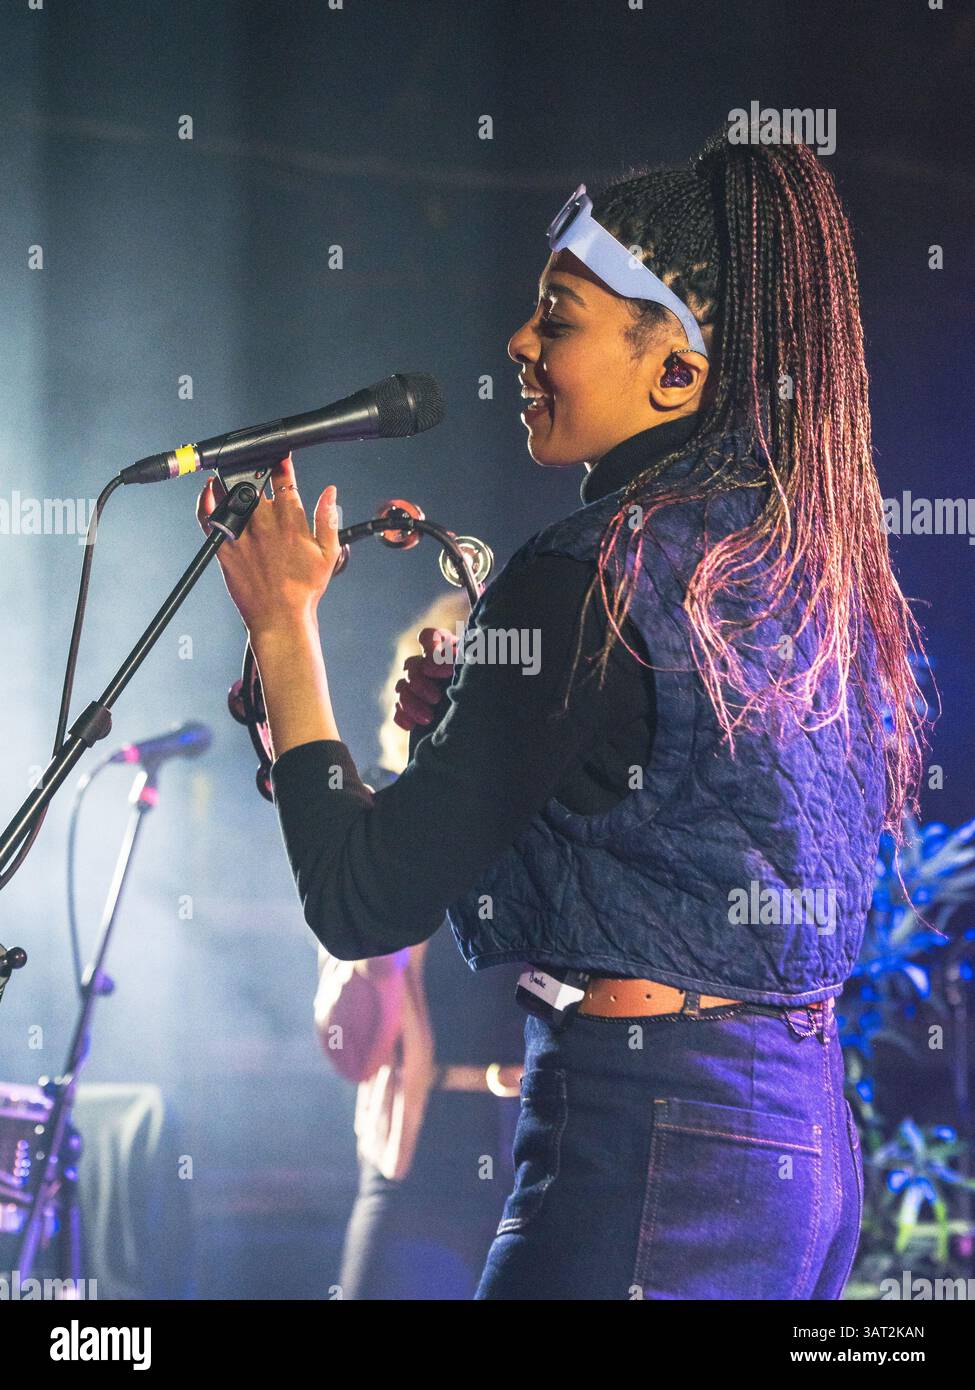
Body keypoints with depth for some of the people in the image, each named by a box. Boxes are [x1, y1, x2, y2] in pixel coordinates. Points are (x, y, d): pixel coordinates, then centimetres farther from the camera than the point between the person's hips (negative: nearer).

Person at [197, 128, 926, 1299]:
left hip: (650, 1143, -9)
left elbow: (364, 904, -12)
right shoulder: (811, 556, 8)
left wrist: (282, 624, -3)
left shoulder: (592, 575, -15)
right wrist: (476, 711, 12)